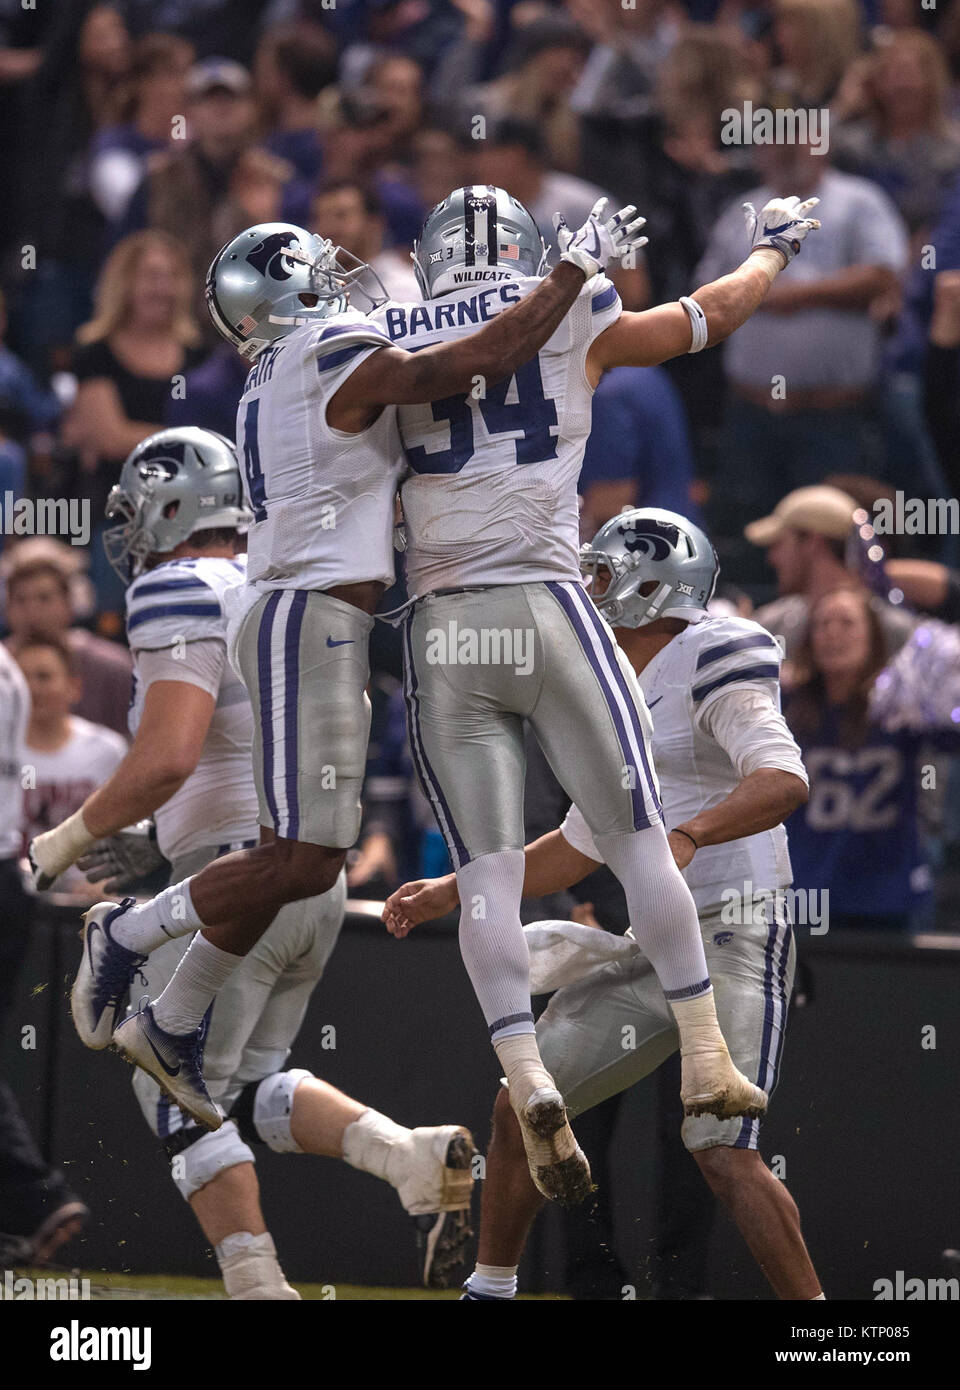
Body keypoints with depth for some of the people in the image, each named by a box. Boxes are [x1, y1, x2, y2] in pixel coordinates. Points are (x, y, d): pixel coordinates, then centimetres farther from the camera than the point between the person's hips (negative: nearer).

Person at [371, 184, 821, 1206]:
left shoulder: (386, 343, 9)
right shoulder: (571, 318, 7)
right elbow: (712, 315, 22)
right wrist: (773, 245, 41)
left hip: (437, 626, 1)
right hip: (545, 605, -1)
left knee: (484, 869, -2)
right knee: (637, 836, 9)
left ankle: (527, 1083, -19)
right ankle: (705, 1063, 12)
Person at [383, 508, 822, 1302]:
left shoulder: (711, 659, -10)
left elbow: (784, 781, -26)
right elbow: (580, 848, 25)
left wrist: (687, 835, -41)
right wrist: (451, 893, 22)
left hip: (733, 934, -9)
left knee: (722, 1154, -19)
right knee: (523, 1110, 10)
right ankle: (490, 1295, 25)